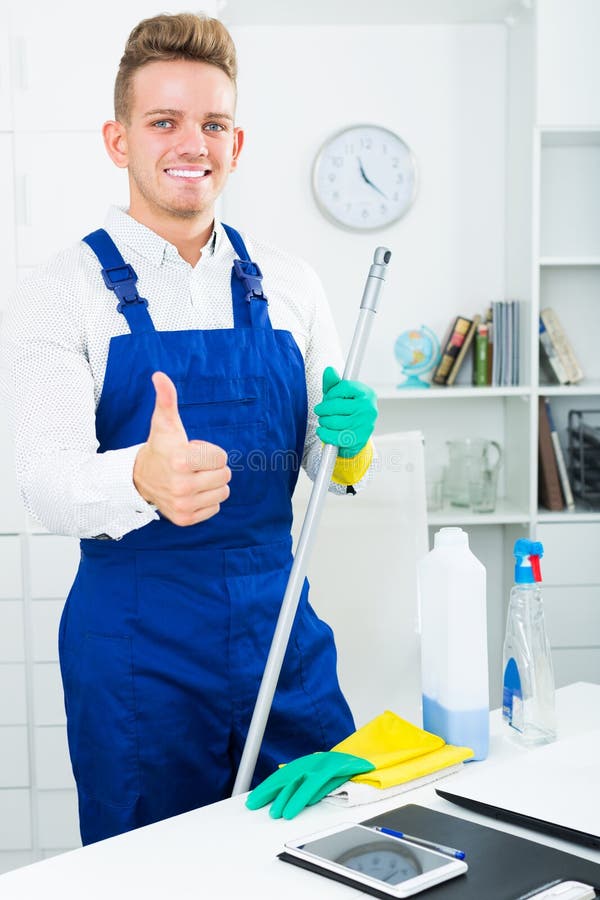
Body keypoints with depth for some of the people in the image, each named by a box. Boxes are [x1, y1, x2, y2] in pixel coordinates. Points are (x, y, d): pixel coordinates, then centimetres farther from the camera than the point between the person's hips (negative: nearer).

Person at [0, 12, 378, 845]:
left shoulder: (288, 285, 6)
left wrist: (350, 441, -14)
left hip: (280, 628, 4)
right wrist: (145, 480, -39)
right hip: (136, 643, -3)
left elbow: (327, 469, 9)